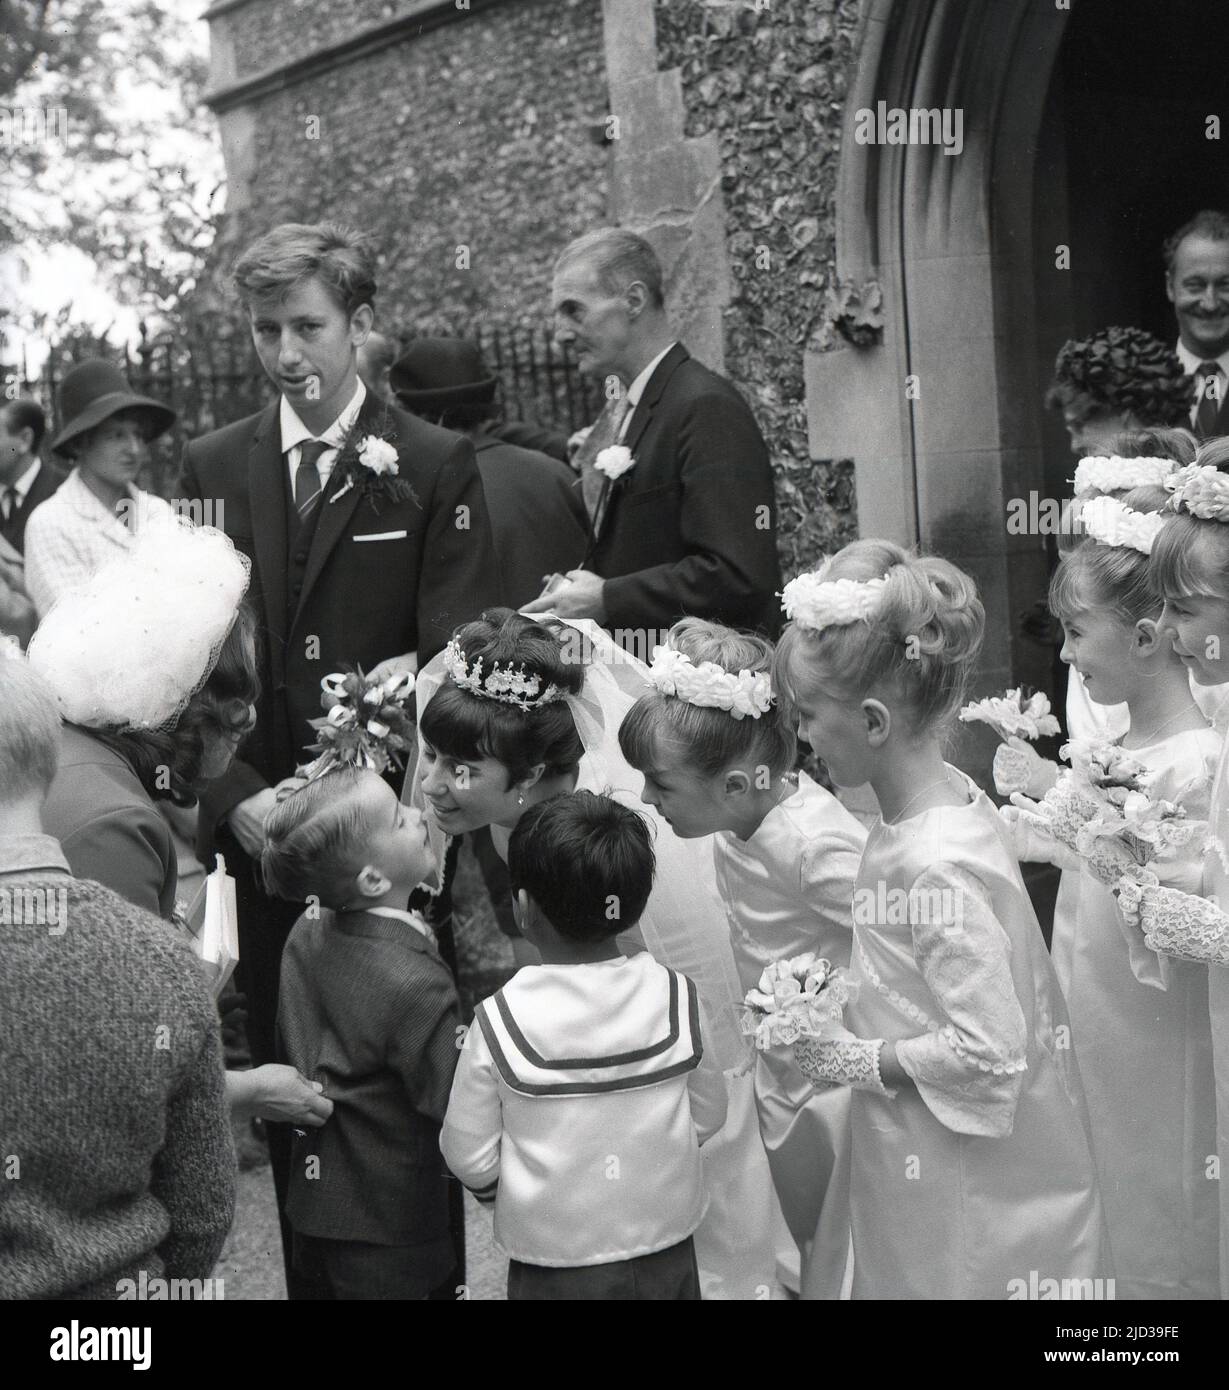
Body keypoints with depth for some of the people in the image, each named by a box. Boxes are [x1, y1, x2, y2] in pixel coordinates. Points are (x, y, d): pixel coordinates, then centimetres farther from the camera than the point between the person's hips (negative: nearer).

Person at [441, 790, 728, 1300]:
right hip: (668, 1257, 2)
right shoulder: (676, 997, -11)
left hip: (554, 1268, -2)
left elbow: (469, 1157, -9)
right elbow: (707, 1116, 2)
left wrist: (497, 1191, 12)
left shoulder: (500, 1020, -19)